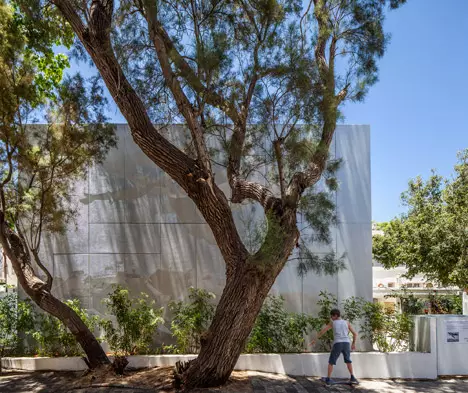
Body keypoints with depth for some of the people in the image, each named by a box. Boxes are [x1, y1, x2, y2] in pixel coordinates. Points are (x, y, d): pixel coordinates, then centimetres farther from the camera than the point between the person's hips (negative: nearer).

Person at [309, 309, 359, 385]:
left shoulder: (332, 323, 12)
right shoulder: (346, 322, 15)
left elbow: (322, 331, 14)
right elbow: (355, 334, 13)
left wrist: (315, 339, 21)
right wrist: (354, 343, 26)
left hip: (337, 344, -2)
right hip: (346, 343, 2)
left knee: (331, 361, 9)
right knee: (348, 360, 22)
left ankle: (328, 379, 3)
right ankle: (352, 378, 14)